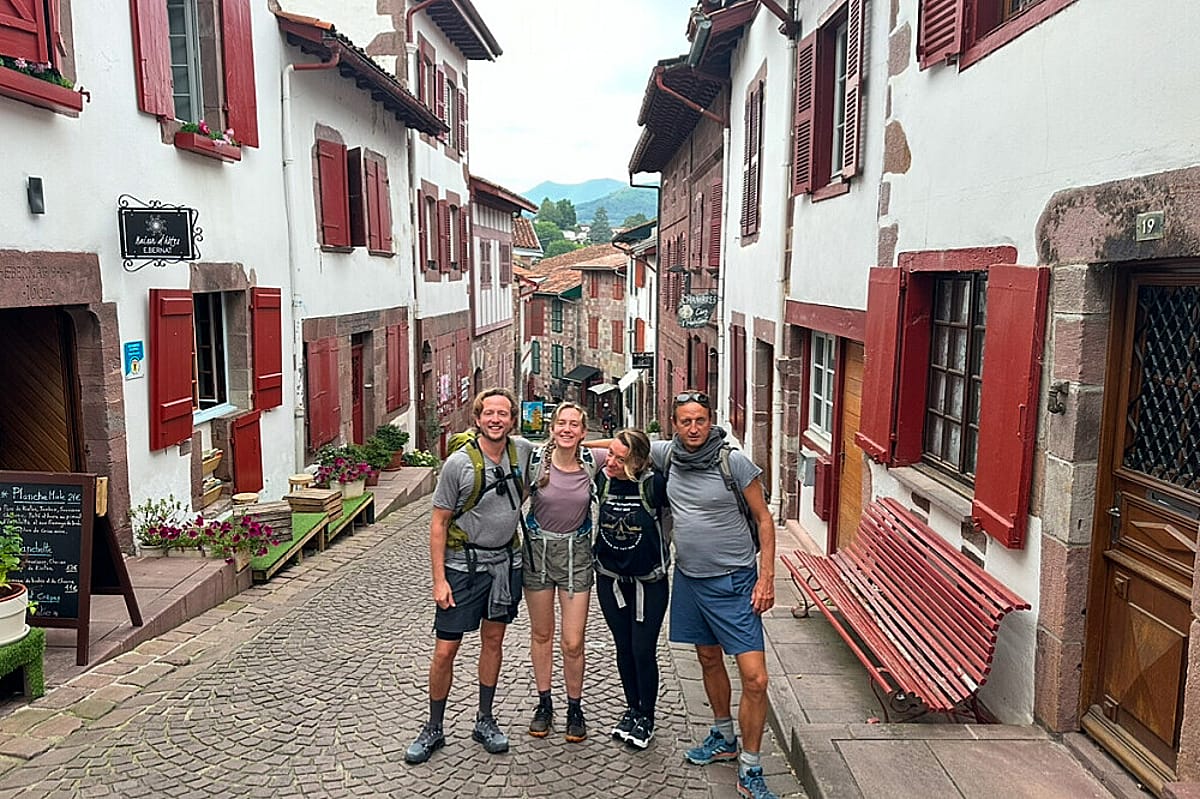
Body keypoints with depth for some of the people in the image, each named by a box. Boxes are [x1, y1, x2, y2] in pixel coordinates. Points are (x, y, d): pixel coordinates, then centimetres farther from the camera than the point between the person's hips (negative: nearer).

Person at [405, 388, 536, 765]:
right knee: (445, 650, 0)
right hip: (464, 562, -4)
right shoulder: (458, 463, -15)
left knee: (493, 639, 14)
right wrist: (439, 579, -13)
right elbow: (439, 523, -10)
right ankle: (433, 729, 19)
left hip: (506, 560, 4)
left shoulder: (523, 451, -4)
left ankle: (485, 721, 30)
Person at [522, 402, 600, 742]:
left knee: (573, 642, -1)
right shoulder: (535, 460, -11)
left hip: (576, 553, 0)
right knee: (541, 634, 15)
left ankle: (575, 708, 21)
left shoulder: (592, 462, -8)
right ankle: (544, 704, 32)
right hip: (537, 551, 1)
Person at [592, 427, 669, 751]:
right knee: (623, 648, 15)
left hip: (649, 581, -3)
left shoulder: (654, 484, -22)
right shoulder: (602, 479, -11)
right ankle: (632, 709, 35)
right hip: (610, 578, 4)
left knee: (643, 650, 1)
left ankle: (646, 717, 23)